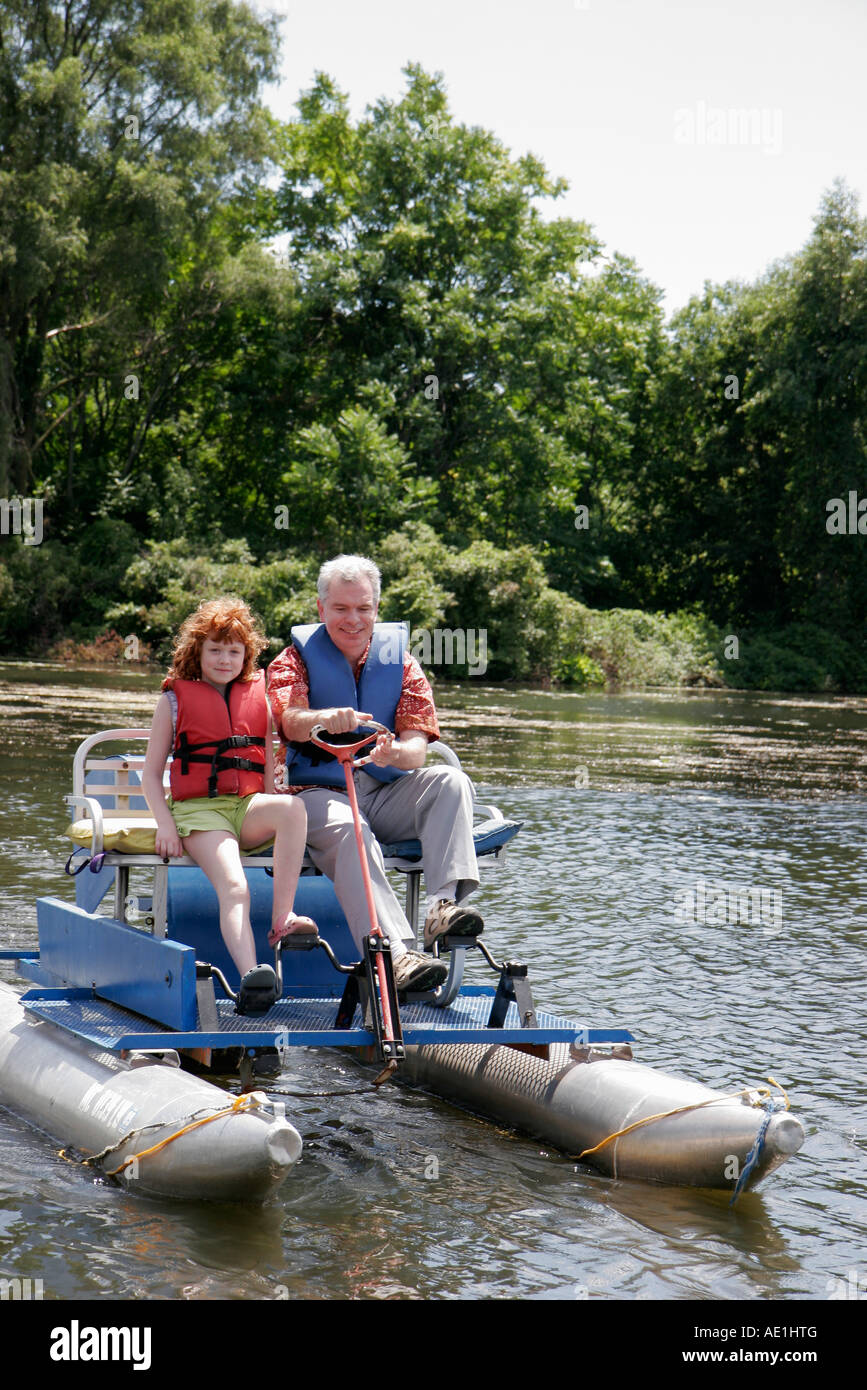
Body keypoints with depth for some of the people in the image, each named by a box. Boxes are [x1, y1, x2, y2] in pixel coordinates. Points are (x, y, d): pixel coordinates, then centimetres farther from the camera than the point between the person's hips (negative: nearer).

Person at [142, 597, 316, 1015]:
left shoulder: (258, 697, 18)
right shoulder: (175, 700, 11)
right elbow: (151, 773, 10)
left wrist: (272, 815, -1)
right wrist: (165, 824, -6)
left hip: (249, 807, 3)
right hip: (199, 809, -2)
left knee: (294, 807, -33)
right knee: (233, 886, -29)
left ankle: (282, 917, -28)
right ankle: (249, 975, -44)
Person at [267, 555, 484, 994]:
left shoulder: (400, 660, 12)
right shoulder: (296, 657, 7)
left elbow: (417, 746, -2)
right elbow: (291, 722, -15)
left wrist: (398, 753, -28)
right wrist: (327, 719, -40)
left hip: (386, 794, 3)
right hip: (320, 792, -3)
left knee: (450, 782, -25)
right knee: (348, 833, -36)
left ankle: (442, 906, -41)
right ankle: (397, 954, -51)